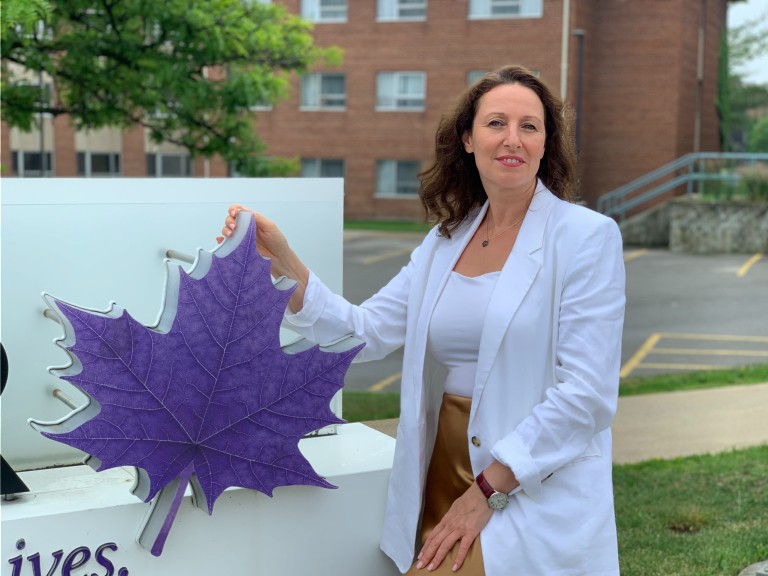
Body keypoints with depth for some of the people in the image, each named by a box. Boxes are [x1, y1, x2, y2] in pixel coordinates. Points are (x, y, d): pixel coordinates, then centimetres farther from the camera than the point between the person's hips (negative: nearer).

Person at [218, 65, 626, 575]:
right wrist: (281, 261, -6)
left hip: (534, 493, -5)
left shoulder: (587, 237, -6)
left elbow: (586, 393, -13)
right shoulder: (445, 241, 12)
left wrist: (489, 490, -16)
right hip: (442, 487, 5)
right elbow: (364, 333, 5)